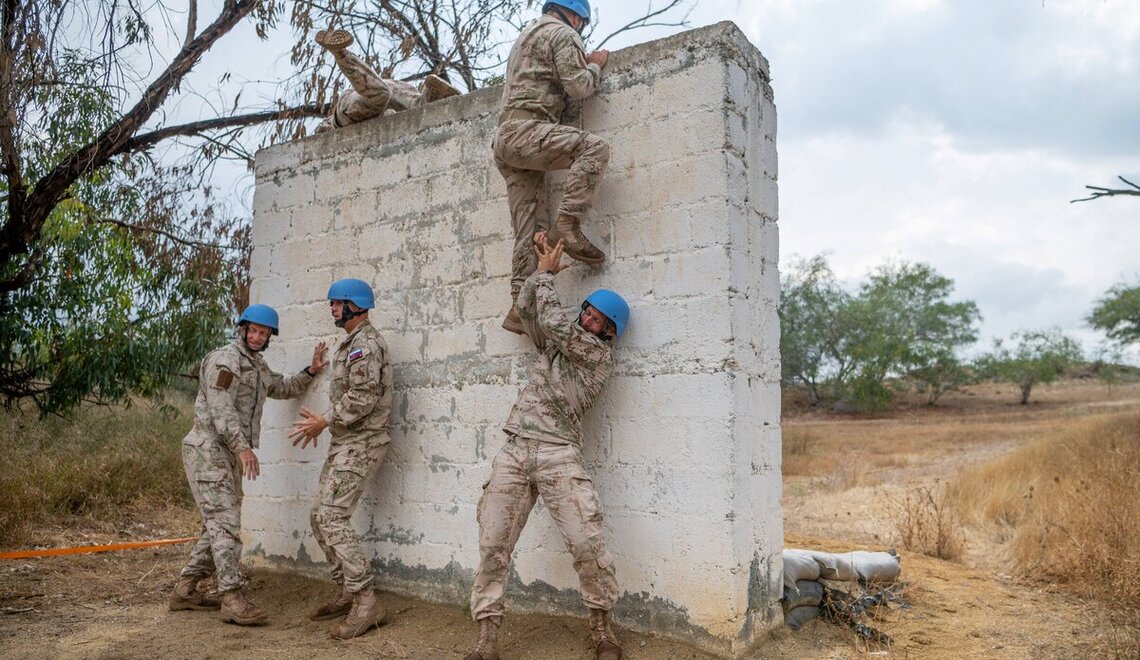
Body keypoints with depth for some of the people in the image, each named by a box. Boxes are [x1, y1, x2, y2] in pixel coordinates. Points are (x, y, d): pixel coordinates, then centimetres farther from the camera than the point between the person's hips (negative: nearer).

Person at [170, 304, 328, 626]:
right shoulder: (224, 360, -12)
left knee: (217, 525, 12)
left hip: (229, 454, 10)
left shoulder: (258, 365, 18)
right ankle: (233, 599, -14)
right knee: (226, 522, -14)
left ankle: (185, 590, 20)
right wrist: (243, 447, -27)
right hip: (208, 449, -10)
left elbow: (282, 388, 33)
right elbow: (221, 409, -21)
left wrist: (310, 372, 19)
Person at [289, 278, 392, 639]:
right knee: (320, 517, 11)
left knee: (333, 516, -16)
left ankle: (367, 603, -14)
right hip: (344, 442, 10)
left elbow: (363, 398, -23)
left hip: (361, 443, -10)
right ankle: (348, 592, 19)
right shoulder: (349, 343, 19)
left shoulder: (366, 343, -13)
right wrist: (321, 423, 11)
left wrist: (324, 421, -15)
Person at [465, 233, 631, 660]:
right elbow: (527, 309, 25)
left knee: (587, 542, -12)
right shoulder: (563, 338, 21)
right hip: (514, 450, 6)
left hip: (558, 454, -5)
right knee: (493, 545, -2)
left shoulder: (599, 354, 1)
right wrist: (541, 267, 14)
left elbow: (552, 321, -8)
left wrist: (546, 274, 6)